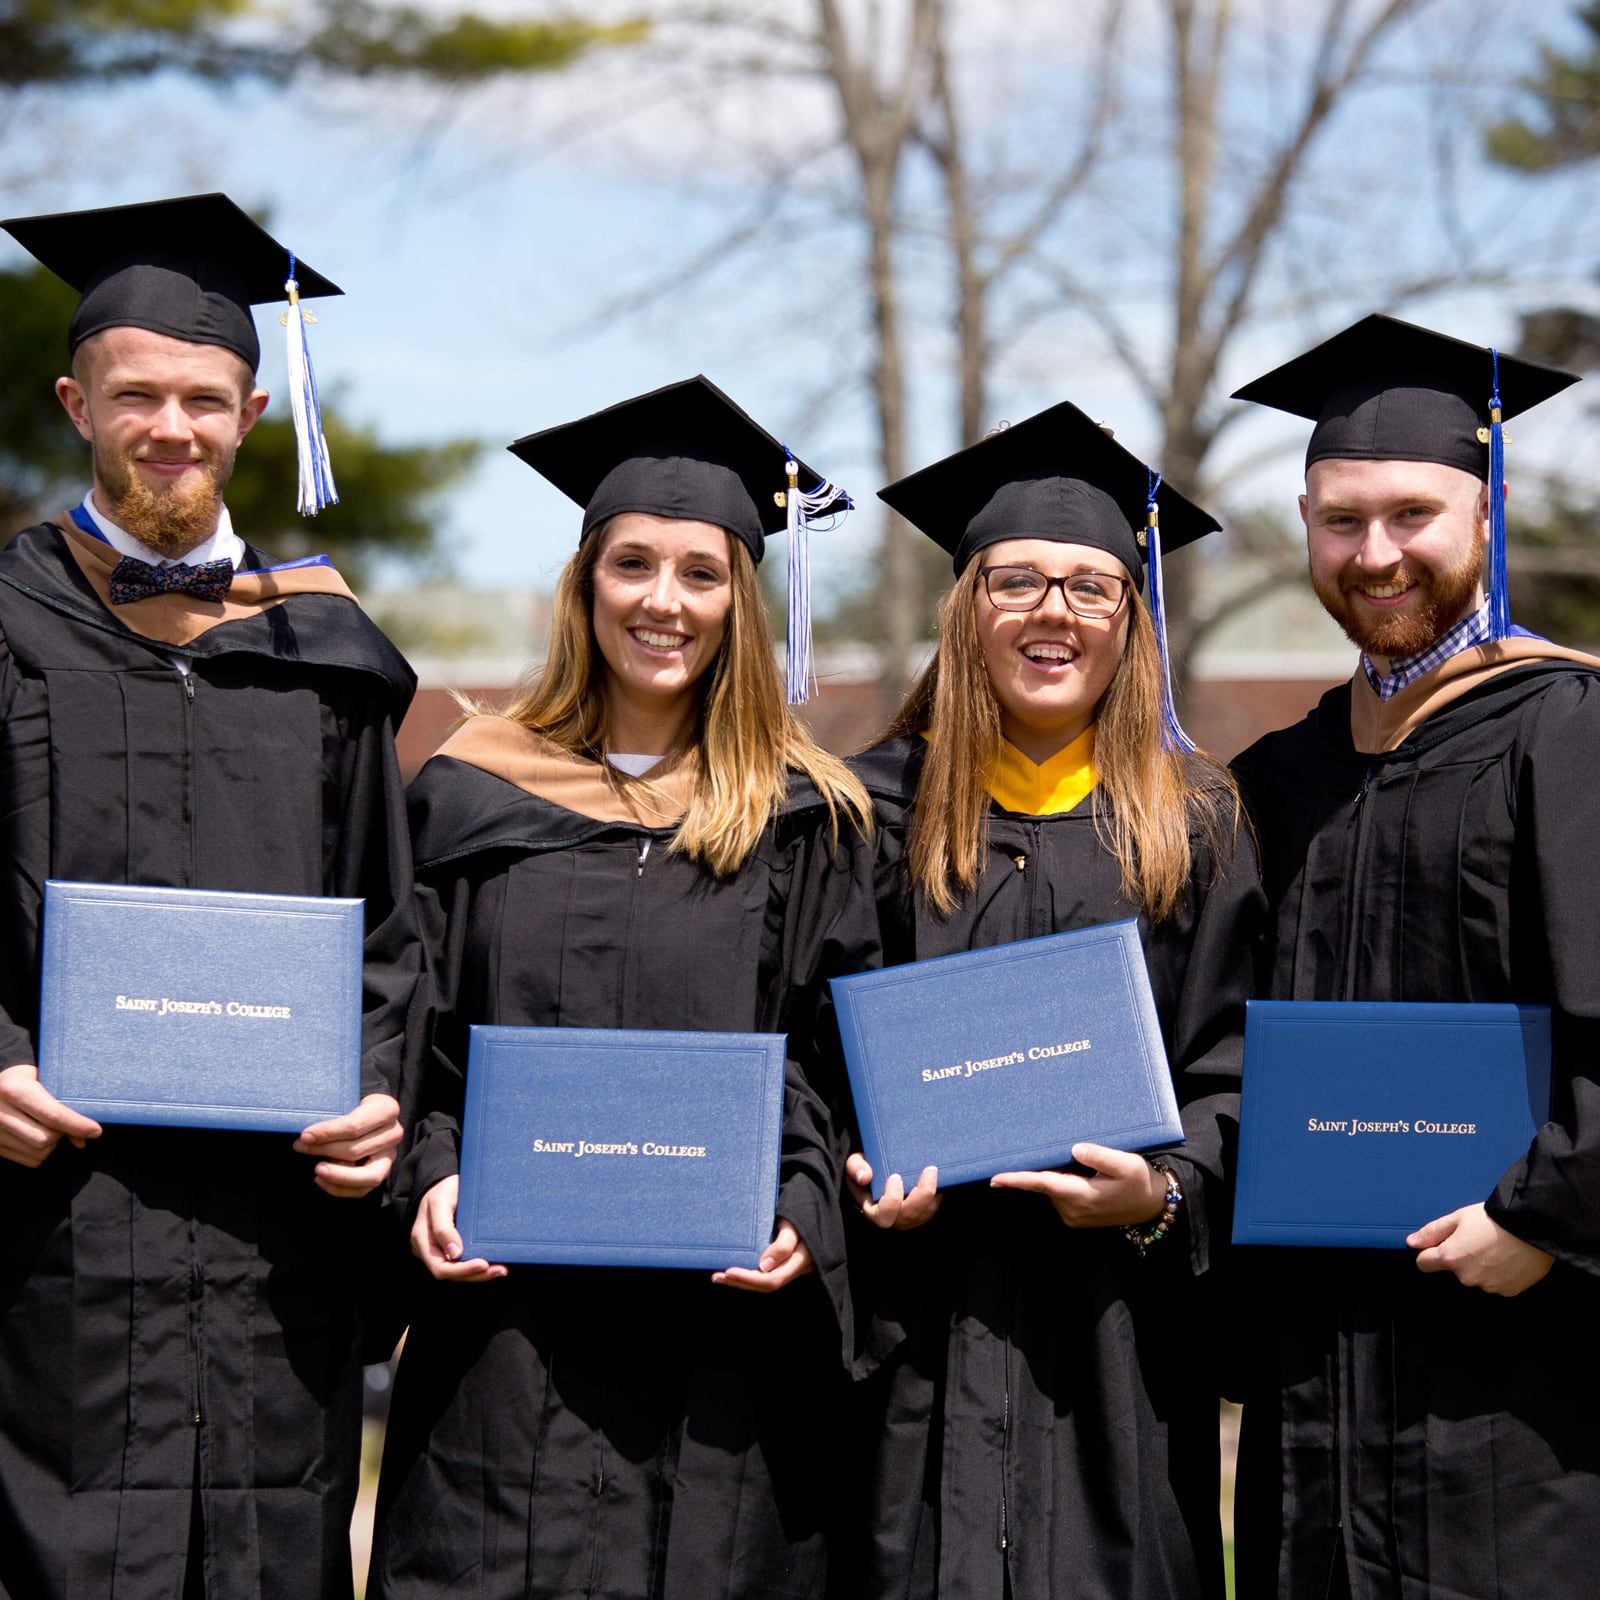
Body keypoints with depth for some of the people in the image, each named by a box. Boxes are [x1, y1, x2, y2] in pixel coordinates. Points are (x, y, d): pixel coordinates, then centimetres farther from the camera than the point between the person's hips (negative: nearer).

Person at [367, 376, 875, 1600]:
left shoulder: (802, 817, 6)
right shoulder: (476, 793, 8)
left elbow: (838, 1051, 4)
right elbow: (422, 1031, 9)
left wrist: (803, 1211, -11)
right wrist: (433, 1180, -6)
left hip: (721, 1325, 0)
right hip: (512, 1312, 1)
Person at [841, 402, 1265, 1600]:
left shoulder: (1196, 826, 8)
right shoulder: (879, 811, 7)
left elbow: (1233, 1067, 4)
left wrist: (1165, 1192, -13)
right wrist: (858, 1175, -11)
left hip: (1115, 1325, 1)